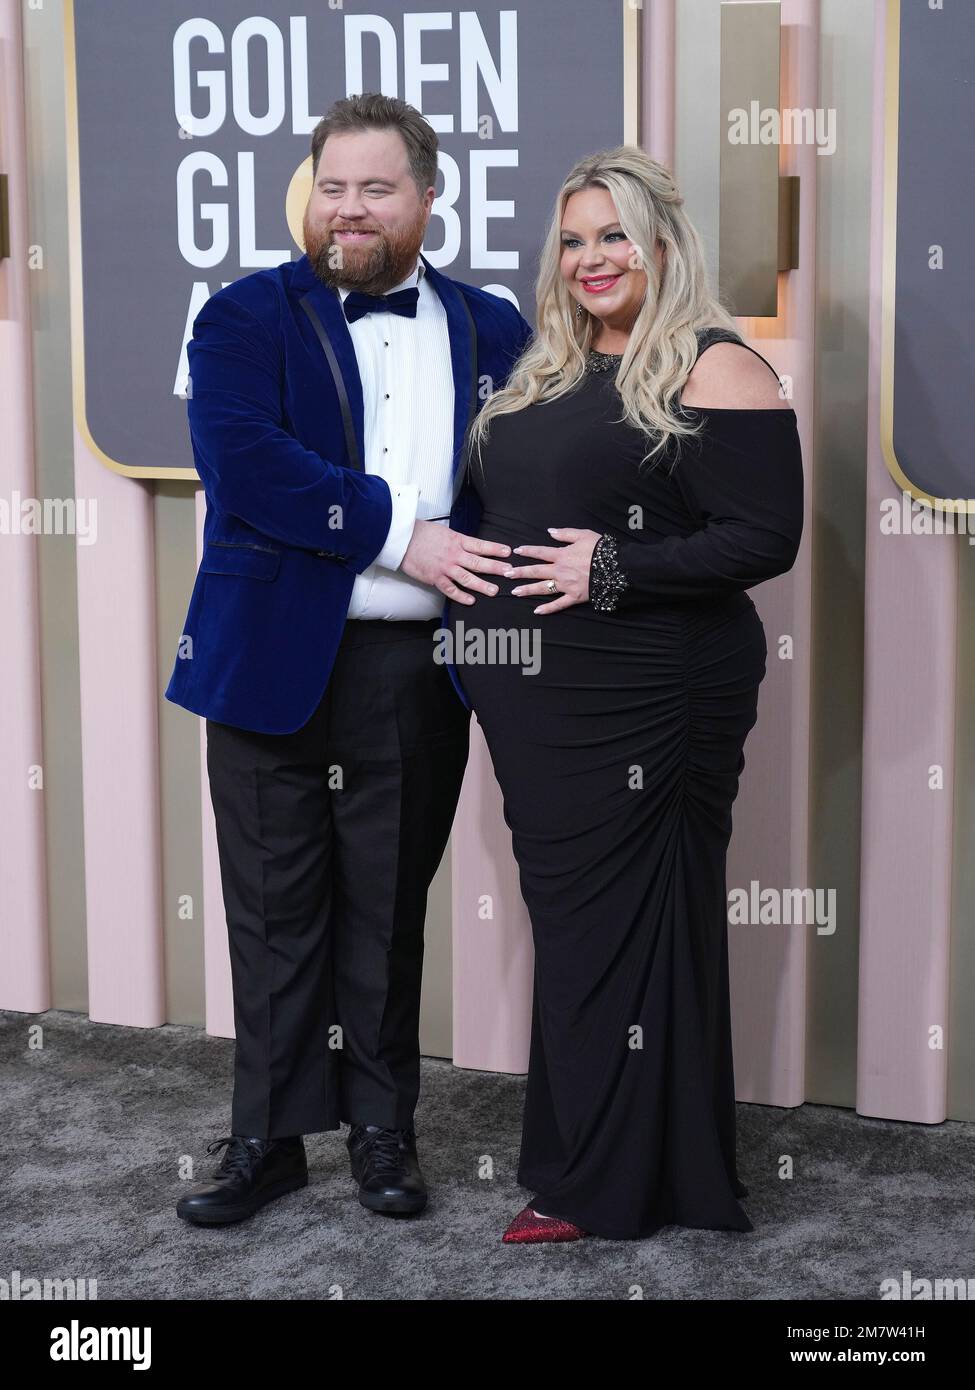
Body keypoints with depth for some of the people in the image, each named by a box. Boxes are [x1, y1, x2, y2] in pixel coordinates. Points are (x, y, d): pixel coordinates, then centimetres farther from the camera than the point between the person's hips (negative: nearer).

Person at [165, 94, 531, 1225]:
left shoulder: (489, 329, 10)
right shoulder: (246, 317, 1)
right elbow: (241, 459, -15)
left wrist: (488, 563, -13)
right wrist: (402, 535, -16)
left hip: (418, 672, 2)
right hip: (274, 659, -1)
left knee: (389, 910, 11)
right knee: (275, 911, 7)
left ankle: (382, 1129, 25)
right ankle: (268, 1135, 21)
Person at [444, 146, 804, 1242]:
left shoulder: (714, 369, -8)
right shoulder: (545, 373, 16)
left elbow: (765, 537, -15)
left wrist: (613, 568, -19)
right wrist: (470, 605, 8)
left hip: (642, 702, -7)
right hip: (534, 698, 8)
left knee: (627, 924, 0)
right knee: (564, 917, 12)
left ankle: (612, 1188, 12)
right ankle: (574, 1162, 24)